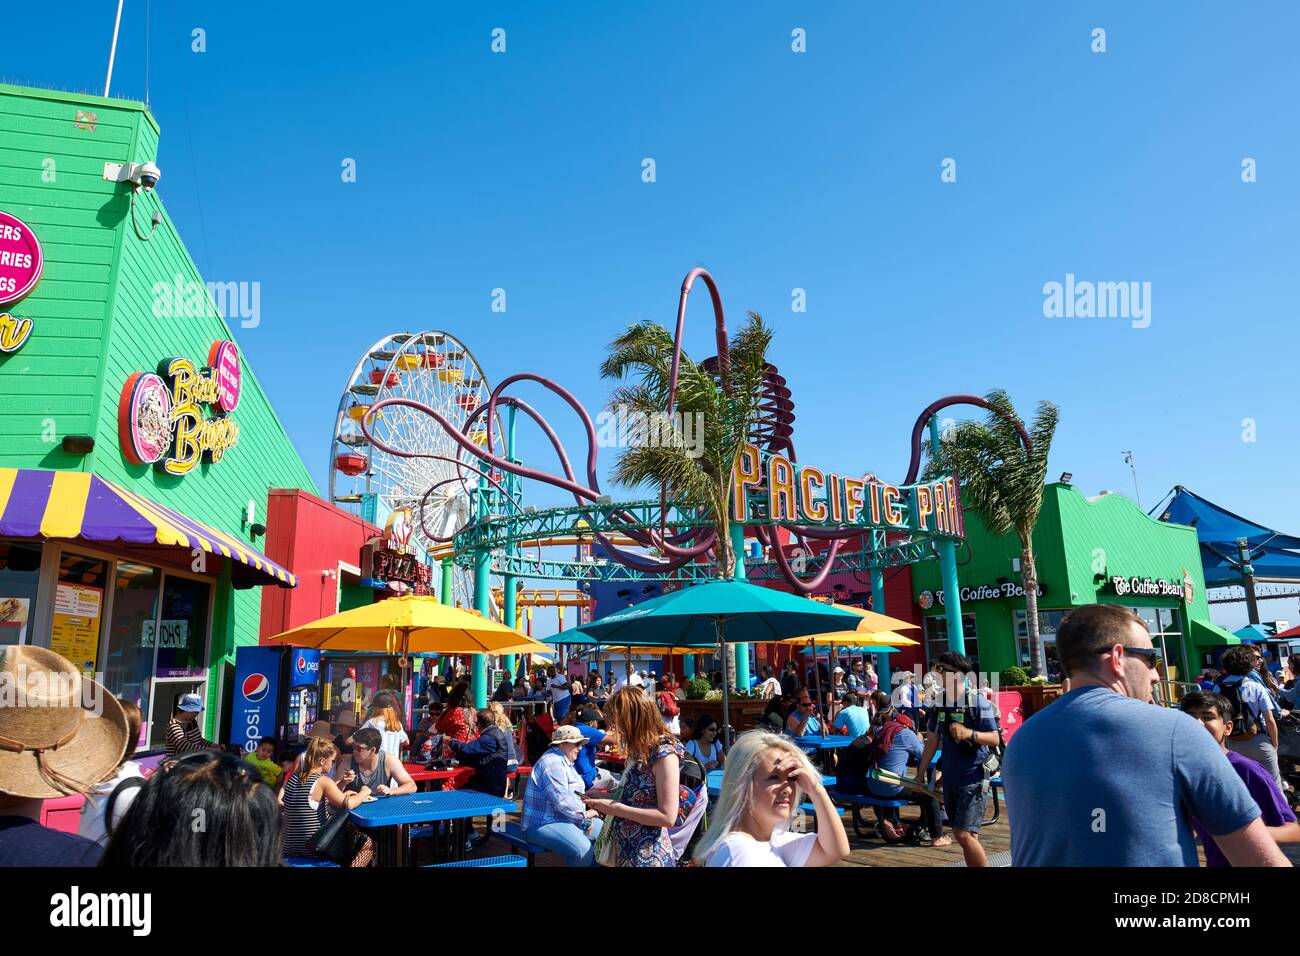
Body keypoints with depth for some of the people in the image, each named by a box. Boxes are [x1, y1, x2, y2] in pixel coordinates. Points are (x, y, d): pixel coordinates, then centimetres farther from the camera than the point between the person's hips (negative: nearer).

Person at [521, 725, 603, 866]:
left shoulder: (564, 761, 14)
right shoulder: (552, 764, -20)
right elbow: (562, 801, -26)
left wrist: (584, 817, 4)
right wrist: (584, 815, -11)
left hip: (567, 818, 11)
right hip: (543, 824, -11)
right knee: (583, 849, -32)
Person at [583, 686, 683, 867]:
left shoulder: (664, 752, -18)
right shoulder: (641, 750, 9)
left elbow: (668, 817, -22)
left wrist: (615, 808, -19)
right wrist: (604, 799, 2)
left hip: (647, 855, -8)